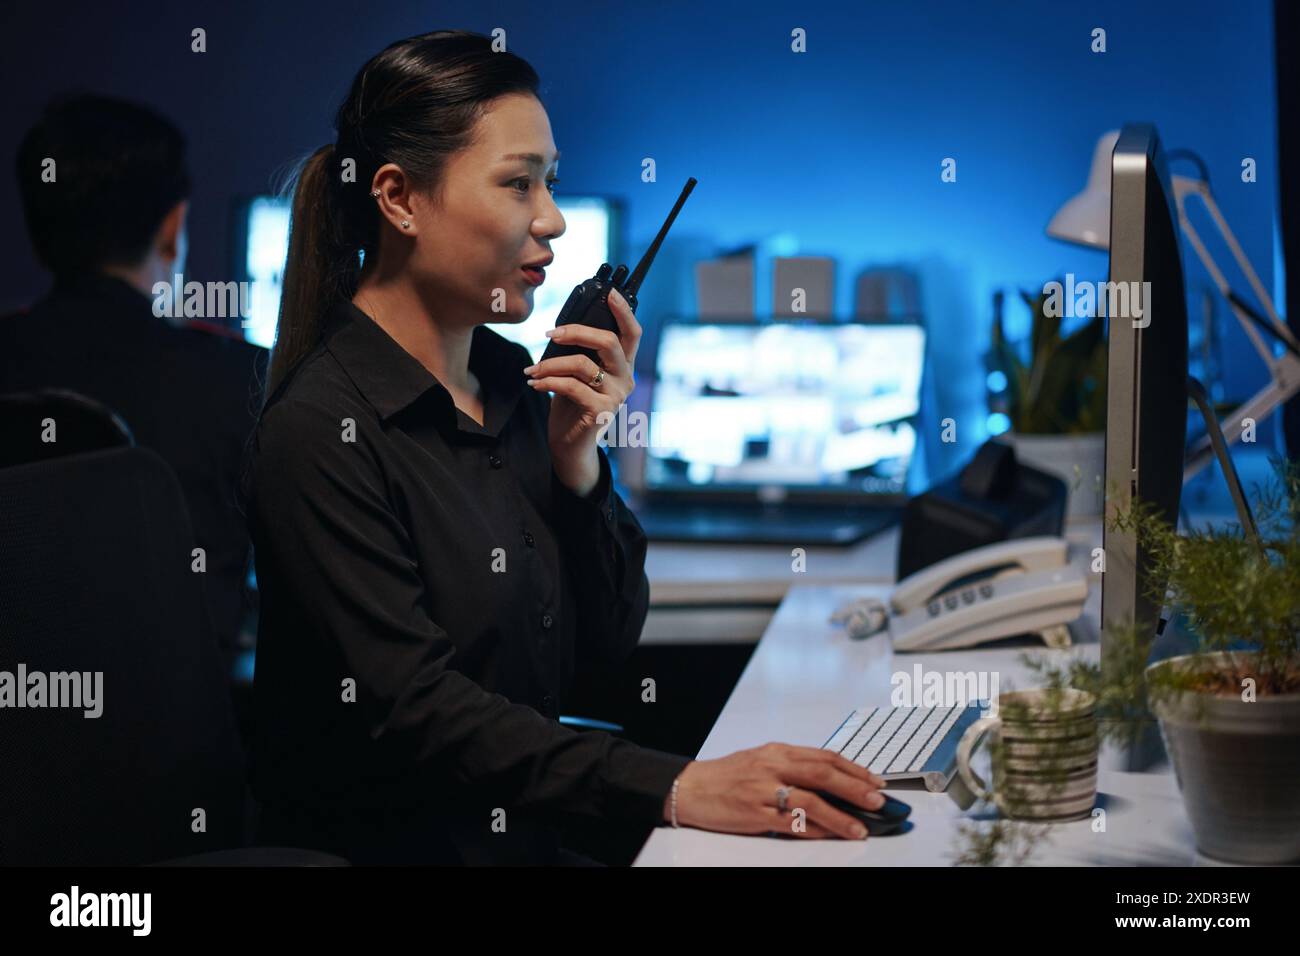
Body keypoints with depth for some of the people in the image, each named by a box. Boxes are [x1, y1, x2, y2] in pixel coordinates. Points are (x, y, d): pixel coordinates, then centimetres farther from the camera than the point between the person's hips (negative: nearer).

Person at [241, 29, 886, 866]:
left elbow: (602, 652, 10)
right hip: (392, 845, -7)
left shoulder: (514, 384, 8)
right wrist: (672, 788, -29)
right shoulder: (319, 433, -14)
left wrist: (578, 459, -6)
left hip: (527, 834, 7)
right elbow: (409, 709, -21)